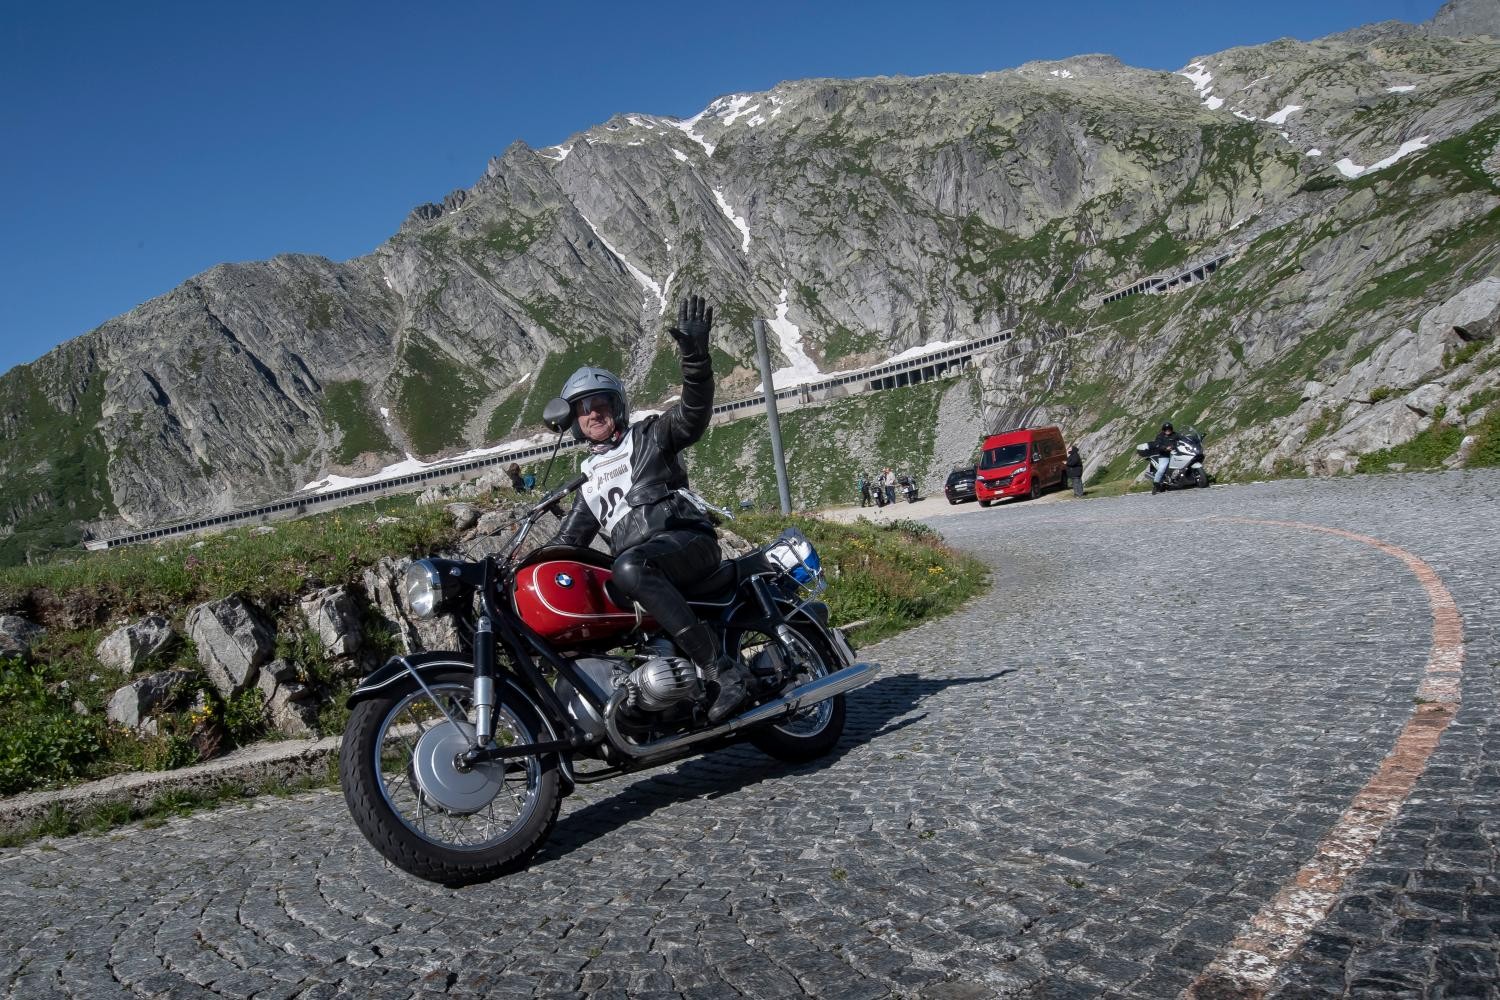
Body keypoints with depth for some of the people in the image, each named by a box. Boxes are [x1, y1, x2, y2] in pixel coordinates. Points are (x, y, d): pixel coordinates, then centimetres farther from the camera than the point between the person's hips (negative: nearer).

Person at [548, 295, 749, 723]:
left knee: (630, 568, -39)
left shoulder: (649, 436, 12)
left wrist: (695, 354, -24)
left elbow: (694, 413, -8)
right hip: (634, 559, 7)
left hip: (687, 540, -7)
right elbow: (566, 541, 31)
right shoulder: (590, 479, 29)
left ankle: (720, 667, -41)